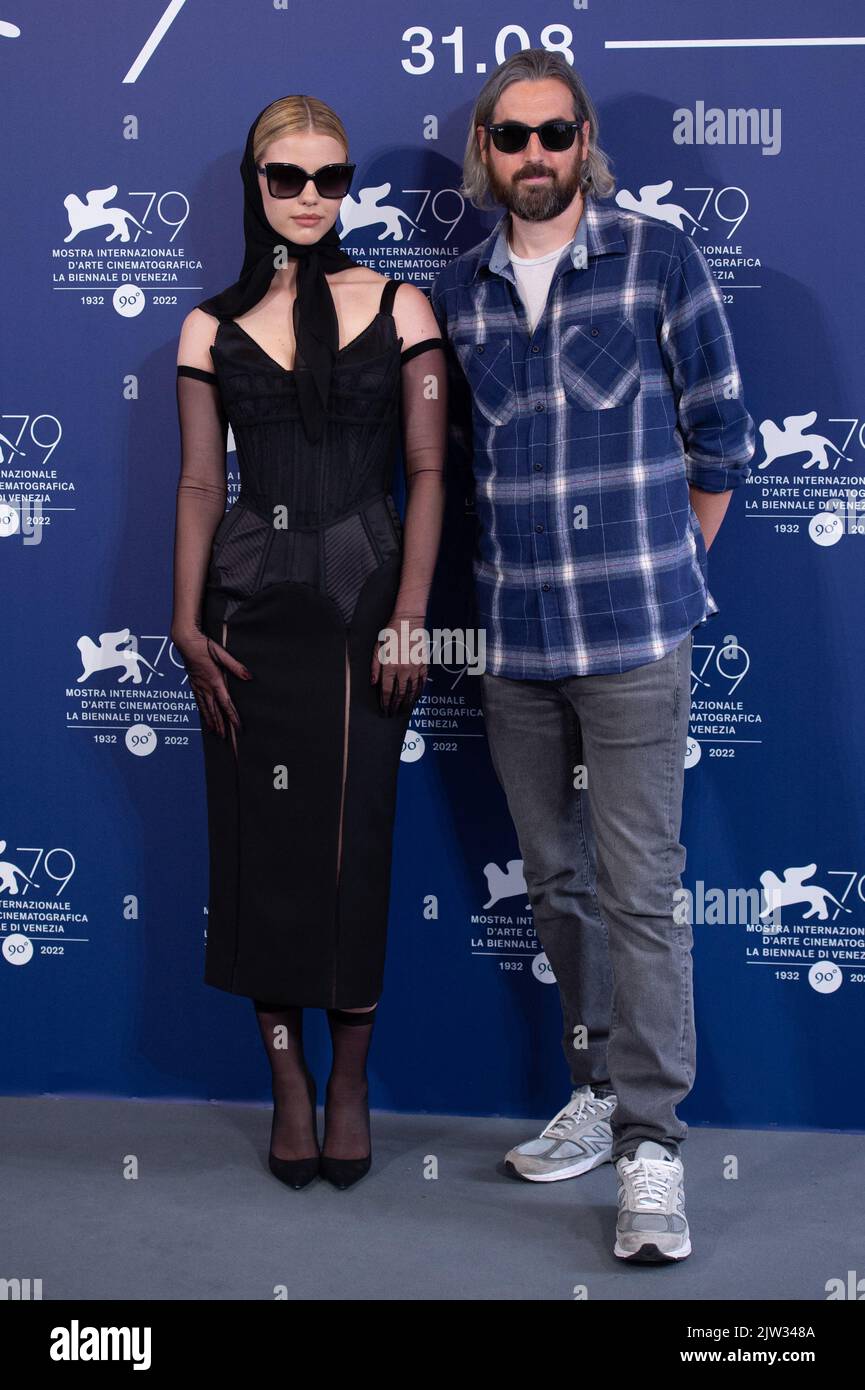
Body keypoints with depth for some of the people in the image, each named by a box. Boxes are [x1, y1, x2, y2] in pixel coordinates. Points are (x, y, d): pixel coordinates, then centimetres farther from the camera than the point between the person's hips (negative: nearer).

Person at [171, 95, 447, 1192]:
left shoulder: (398, 309, 4)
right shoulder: (213, 328, 8)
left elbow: (427, 472, 1)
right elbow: (200, 486, 6)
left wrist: (409, 615, -8)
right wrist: (188, 624, -2)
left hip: (365, 603, -1)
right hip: (254, 608, 1)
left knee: (355, 837, 1)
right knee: (262, 842, 2)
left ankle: (350, 1080, 19)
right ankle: (289, 1083, 18)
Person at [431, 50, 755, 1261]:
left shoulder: (659, 259, -1)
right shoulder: (457, 293, 9)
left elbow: (720, 436, 3)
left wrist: (659, 572, 6)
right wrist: (526, 561, 13)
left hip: (634, 641, -4)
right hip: (515, 646, 5)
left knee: (638, 891, -5)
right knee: (555, 882, 13)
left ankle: (652, 1149, 4)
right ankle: (598, 1093, 28)